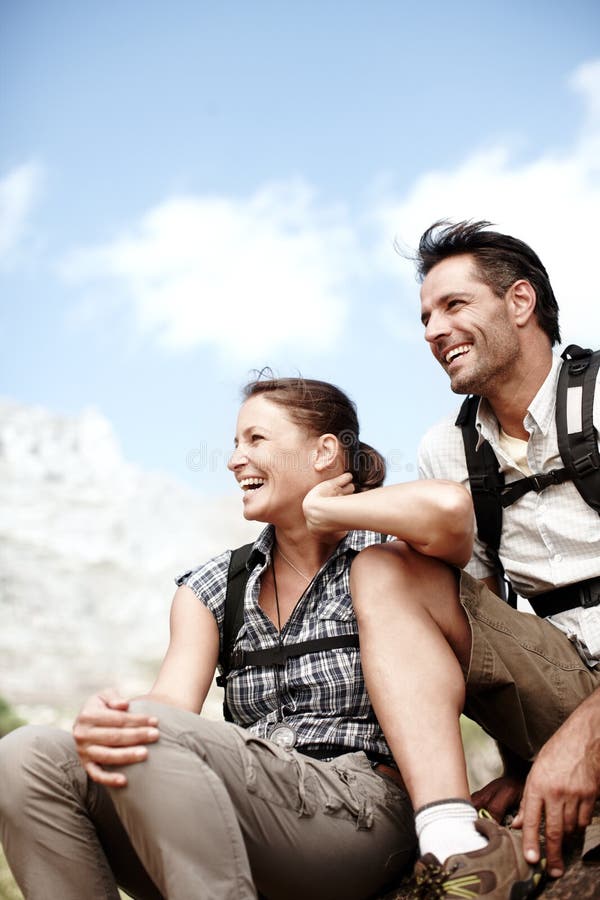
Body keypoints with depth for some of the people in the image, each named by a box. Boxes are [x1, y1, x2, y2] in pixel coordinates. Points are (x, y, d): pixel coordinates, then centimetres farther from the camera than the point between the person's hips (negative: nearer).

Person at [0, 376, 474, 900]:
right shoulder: (211, 588, 16)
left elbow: (451, 510, -24)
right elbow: (173, 703, -1)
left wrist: (322, 509, -7)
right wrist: (102, 730, -25)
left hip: (361, 811, -5)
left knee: (153, 733, -29)